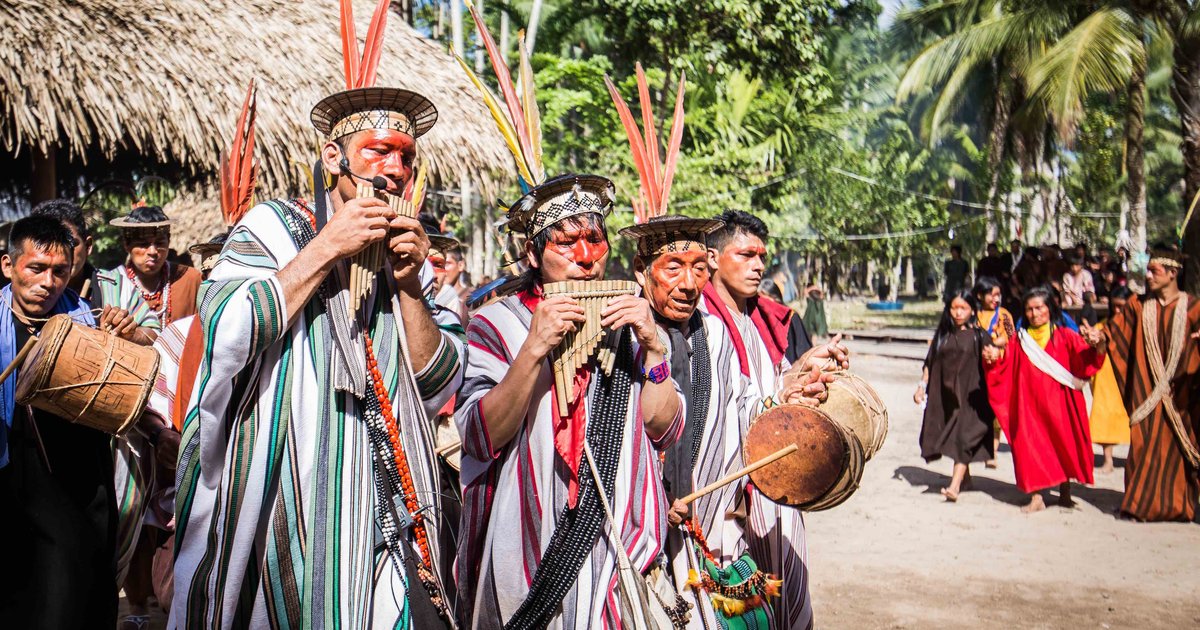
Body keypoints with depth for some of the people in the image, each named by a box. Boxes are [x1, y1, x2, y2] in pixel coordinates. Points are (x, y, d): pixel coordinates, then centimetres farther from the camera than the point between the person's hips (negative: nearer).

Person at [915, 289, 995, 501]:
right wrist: (922, 385, 8)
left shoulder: (979, 335, -1)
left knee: (964, 437, -12)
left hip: (970, 395, -4)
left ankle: (955, 485, -17)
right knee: (952, 436, 11)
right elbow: (930, 363, 13)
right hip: (945, 395, 4)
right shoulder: (942, 334, 9)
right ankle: (965, 476, 31)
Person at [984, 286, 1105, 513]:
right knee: (1031, 445, -3)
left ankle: (1065, 492, 21)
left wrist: (1096, 347, -34)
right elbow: (1005, 369, 4)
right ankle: (1036, 496, 2)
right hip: (1029, 403, 2)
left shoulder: (1065, 336, 0)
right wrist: (995, 359, -16)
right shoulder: (1020, 340, 8)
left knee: (1063, 443, 4)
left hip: (1057, 402, -2)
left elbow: (1086, 359, -13)